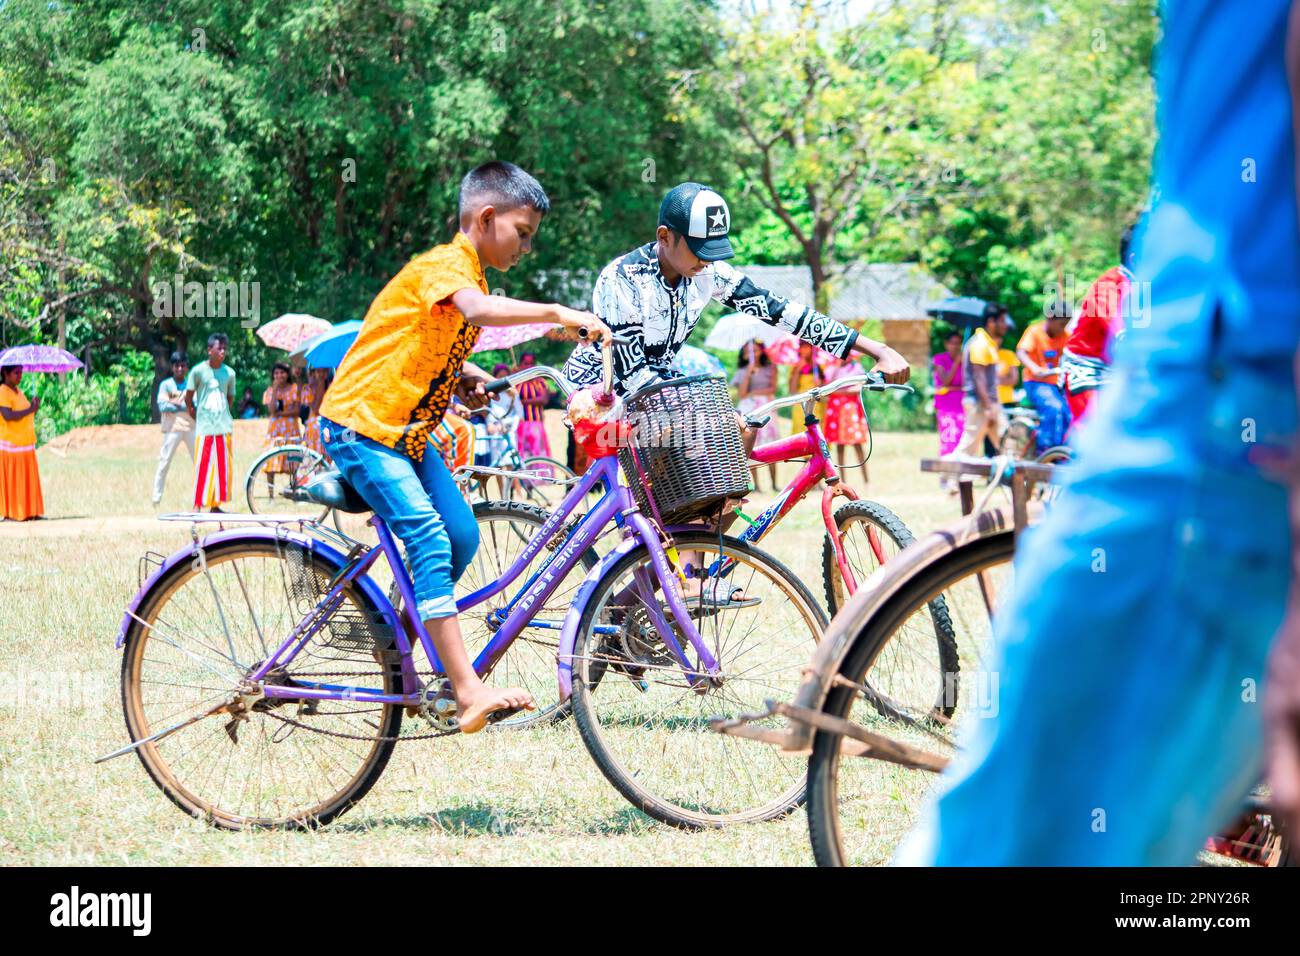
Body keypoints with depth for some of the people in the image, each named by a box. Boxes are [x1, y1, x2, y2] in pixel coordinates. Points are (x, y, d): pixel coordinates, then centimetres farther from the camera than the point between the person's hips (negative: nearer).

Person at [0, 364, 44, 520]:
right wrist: (30, 409, -23)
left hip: (25, 443, 9)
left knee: (28, 478, 8)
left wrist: (34, 407, -4)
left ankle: (29, 512, 11)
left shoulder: (18, 391, 16)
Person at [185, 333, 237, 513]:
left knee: (223, 467, 4)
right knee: (202, 467, -6)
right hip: (205, 428, -4)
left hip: (225, 427, 4)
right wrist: (194, 414, 6)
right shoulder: (198, 371, -5)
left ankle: (216, 505, 13)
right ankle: (198, 506, -2)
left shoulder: (229, 373, 6)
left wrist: (223, 414, 12)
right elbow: (188, 397, 4)